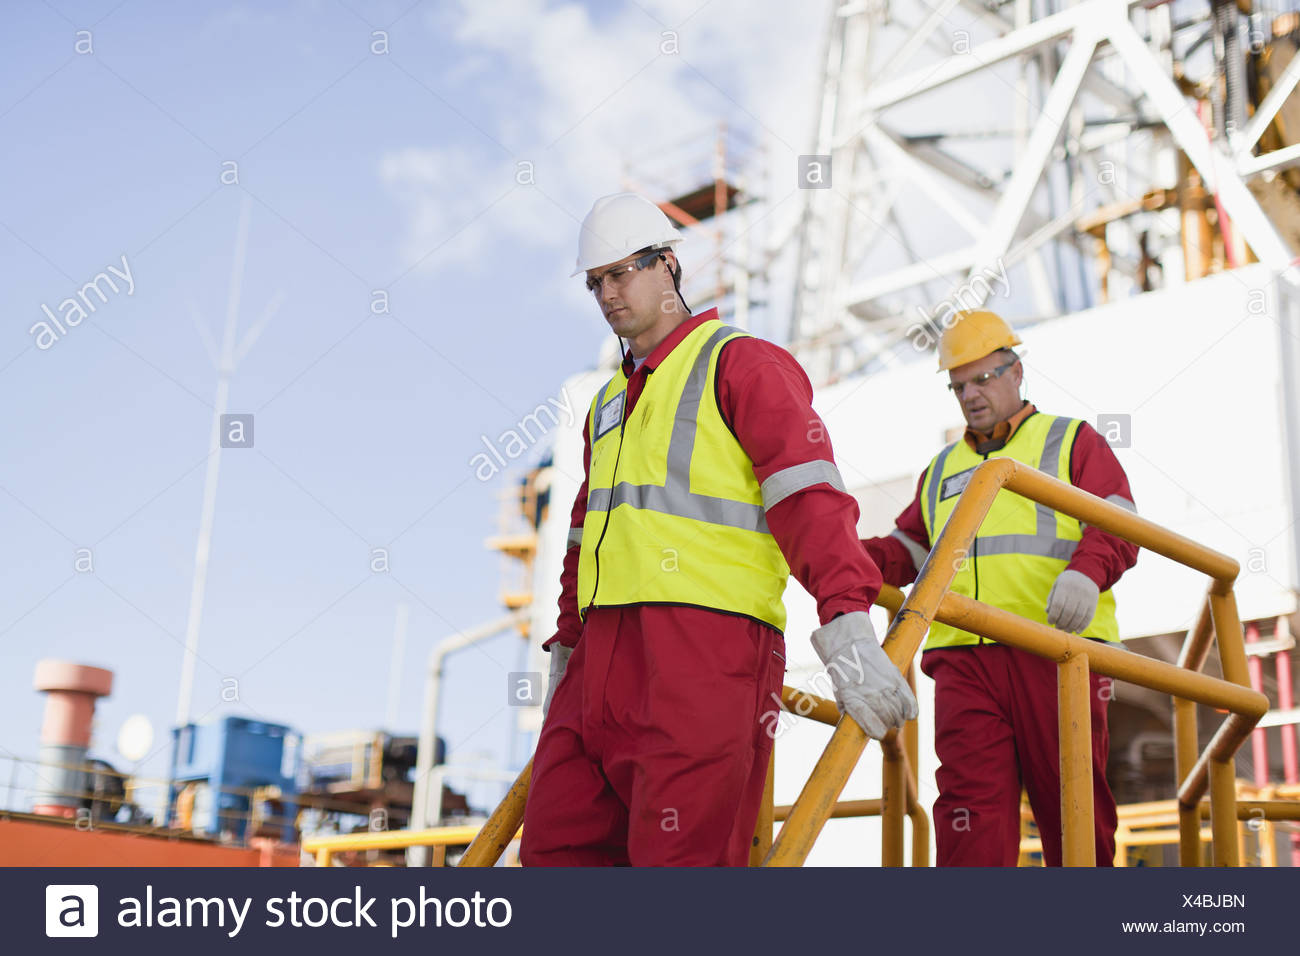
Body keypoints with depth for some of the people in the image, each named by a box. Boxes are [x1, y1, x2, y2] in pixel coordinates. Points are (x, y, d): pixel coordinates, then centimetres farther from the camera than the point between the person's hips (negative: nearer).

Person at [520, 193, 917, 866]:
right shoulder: (607, 403, 27)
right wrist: (566, 648, 33)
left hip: (708, 643, -7)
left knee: (681, 858, -11)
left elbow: (807, 499, -11)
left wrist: (847, 627, -23)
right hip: (604, 653, 8)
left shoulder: (741, 364, 2)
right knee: (556, 848, 1)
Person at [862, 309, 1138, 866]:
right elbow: (908, 550, 28)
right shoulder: (942, 469, 29)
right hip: (963, 657, 3)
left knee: (1073, 809, -1)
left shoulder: (1073, 442, 16)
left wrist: (1086, 570, -19)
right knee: (971, 805, -9)